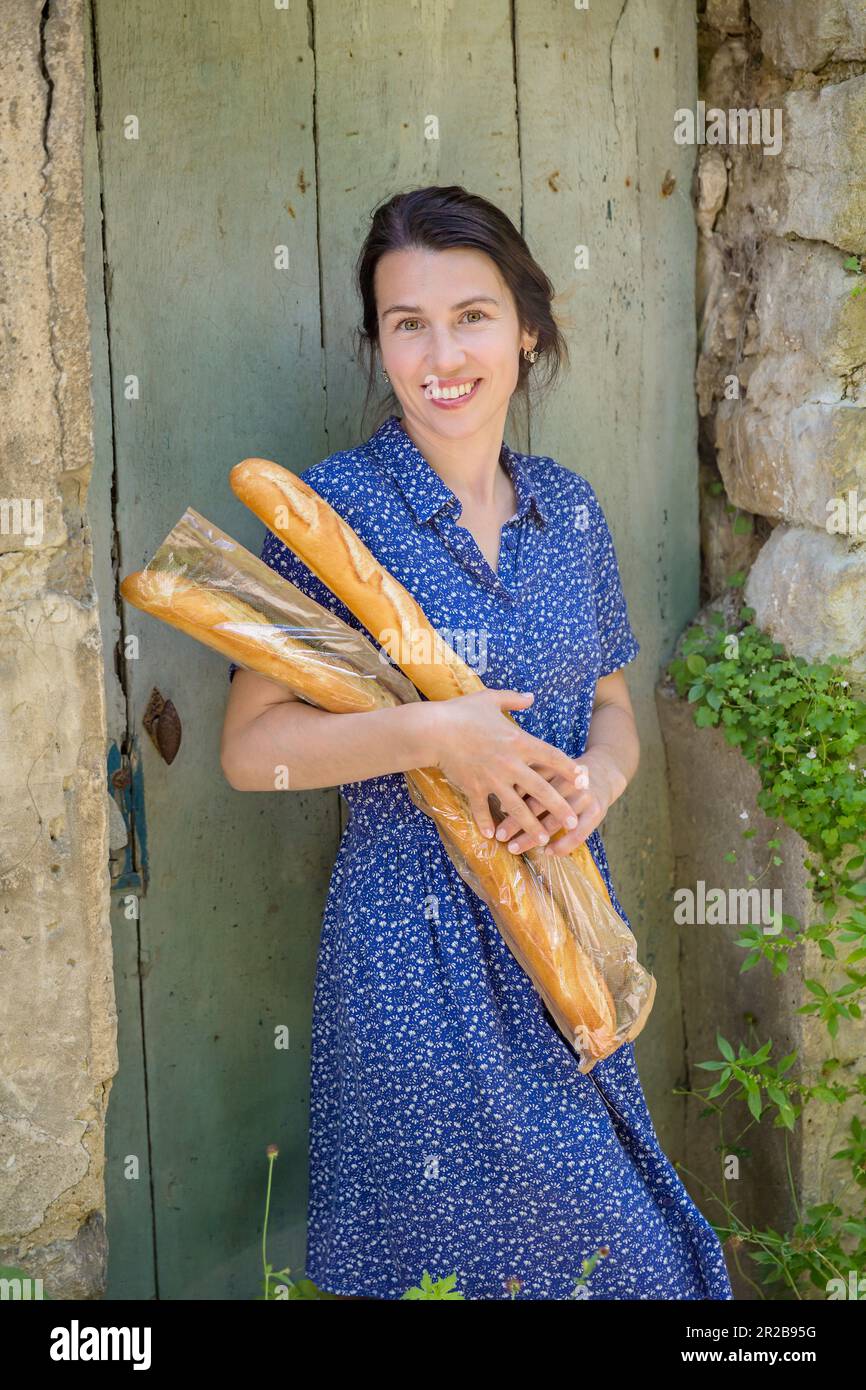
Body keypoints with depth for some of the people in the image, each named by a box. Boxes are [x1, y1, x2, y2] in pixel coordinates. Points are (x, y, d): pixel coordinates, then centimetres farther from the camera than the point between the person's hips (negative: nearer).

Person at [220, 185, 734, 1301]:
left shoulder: (567, 507, 5)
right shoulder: (336, 507, -10)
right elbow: (249, 746, -12)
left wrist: (596, 779, -8)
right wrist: (428, 733, -24)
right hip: (416, 937, -5)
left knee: (598, 1226, 14)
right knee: (448, 1241, 4)